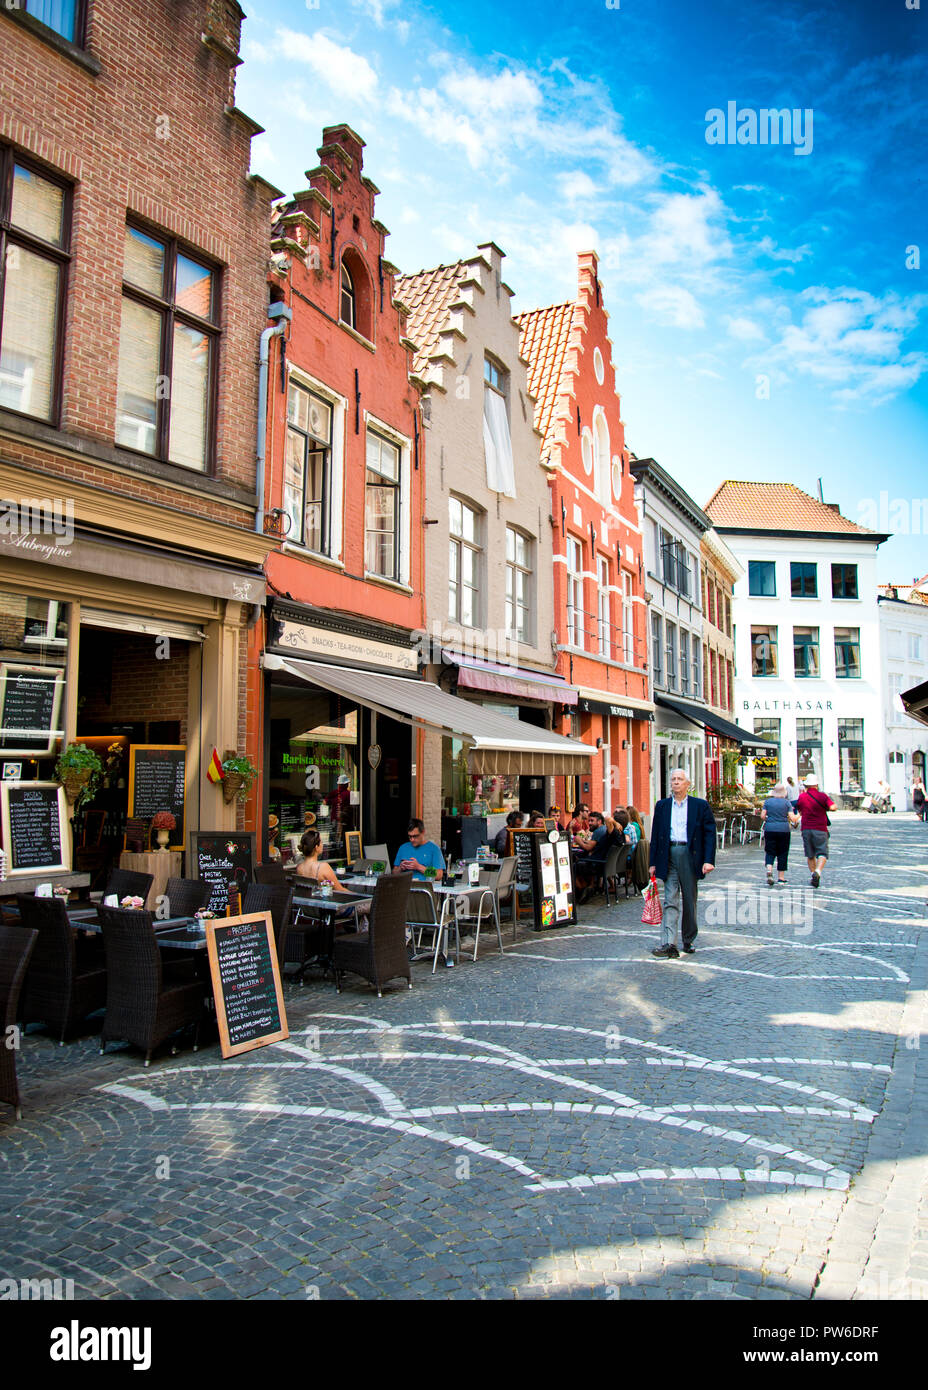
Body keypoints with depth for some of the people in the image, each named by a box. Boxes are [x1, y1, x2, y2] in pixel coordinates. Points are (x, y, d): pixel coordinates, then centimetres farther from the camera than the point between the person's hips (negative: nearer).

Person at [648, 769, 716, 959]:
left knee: (689, 901, 9)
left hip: (690, 856, -1)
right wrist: (653, 862, 5)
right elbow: (655, 835, 10)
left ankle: (688, 941, 23)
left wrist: (708, 860, -9)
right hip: (669, 856, 1)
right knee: (670, 900, -5)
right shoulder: (662, 806, 10)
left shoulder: (701, 806, 4)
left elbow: (709, 833, 0)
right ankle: (669, 944, -11)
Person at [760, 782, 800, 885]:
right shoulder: (787, 802, -1)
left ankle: (769, 869, -19)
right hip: (783, 829, -1)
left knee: (770, 852, 7)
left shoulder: (768, 801, 3)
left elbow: (762, 816, -1)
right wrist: (799, 816, 13)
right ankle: (781, 877, 11)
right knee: (782, 853, 8)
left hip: (769, 829, 1)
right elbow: (792, 818, -6)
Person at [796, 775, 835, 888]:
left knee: (810, 855, 15)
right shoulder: (822, 795, -4)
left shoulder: (802, 796, 4)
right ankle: (817, 871, -25)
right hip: (820, 829, -2)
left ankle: (813, 873, 11)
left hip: (806, 829, 3)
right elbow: (833, 807, -15)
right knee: (822, 853, -2)